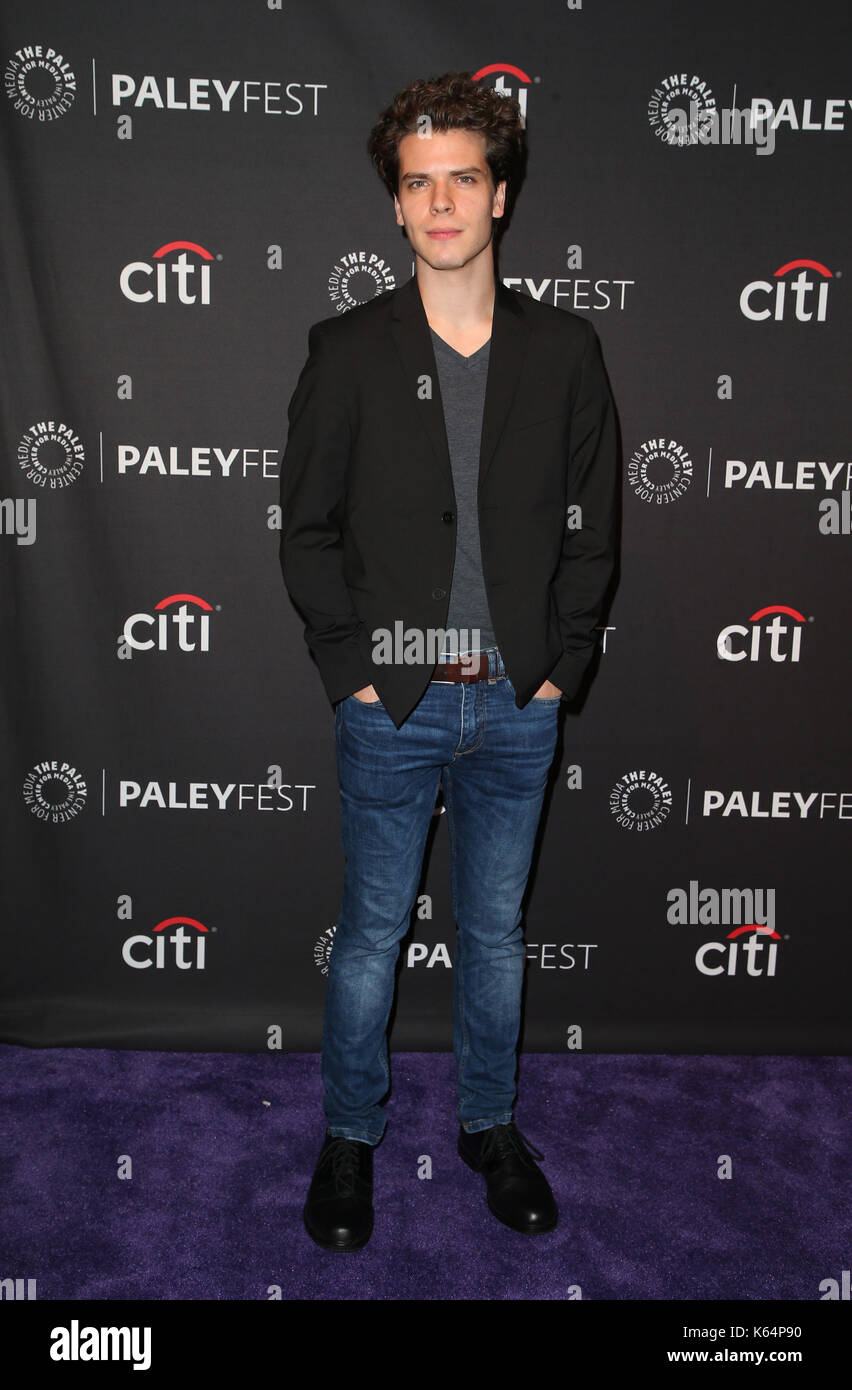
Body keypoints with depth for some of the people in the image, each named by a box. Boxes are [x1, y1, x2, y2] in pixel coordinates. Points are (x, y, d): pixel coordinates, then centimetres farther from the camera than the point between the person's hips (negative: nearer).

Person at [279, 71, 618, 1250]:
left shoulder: (565, 350, 2)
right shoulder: (348, 351, -2)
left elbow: (591, 525, 5)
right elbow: (307, 526, -1)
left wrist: (562, 665, -1)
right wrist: (352, 666, -7)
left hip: (518, 706, 2)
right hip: (391, 705, -1)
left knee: (497, 932, 16)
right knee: (371, 934, 11)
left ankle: (491, 1124, 37)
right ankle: (351, 1134, 33)